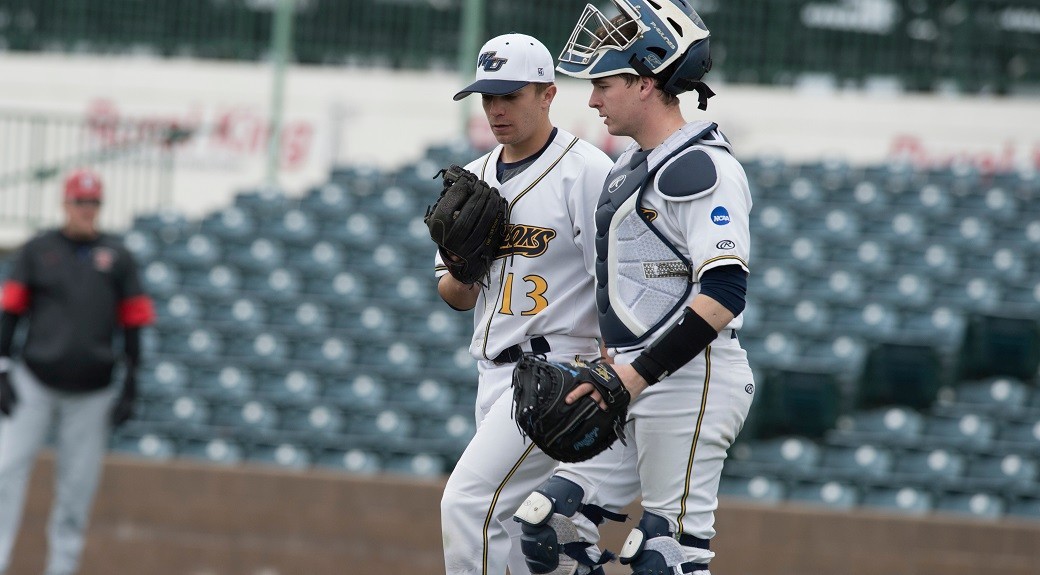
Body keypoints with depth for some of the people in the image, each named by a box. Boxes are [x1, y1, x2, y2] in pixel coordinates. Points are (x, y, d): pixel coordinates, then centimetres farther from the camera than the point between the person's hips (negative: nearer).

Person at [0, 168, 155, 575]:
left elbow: (132, 324, 9)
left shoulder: (117, 257, 9)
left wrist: (130, 388, 4)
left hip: (91, 390, 1)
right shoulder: (37, 250, 5)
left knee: (78, 484, 0)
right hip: (33, 384, -1)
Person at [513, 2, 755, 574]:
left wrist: (639, 373, -24)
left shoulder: (702, 167, -13)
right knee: (547, 527, 4)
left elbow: (723, 293, -22)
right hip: (631, 383, 10)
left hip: (689, 381, -10)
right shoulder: (630, 165, 18)